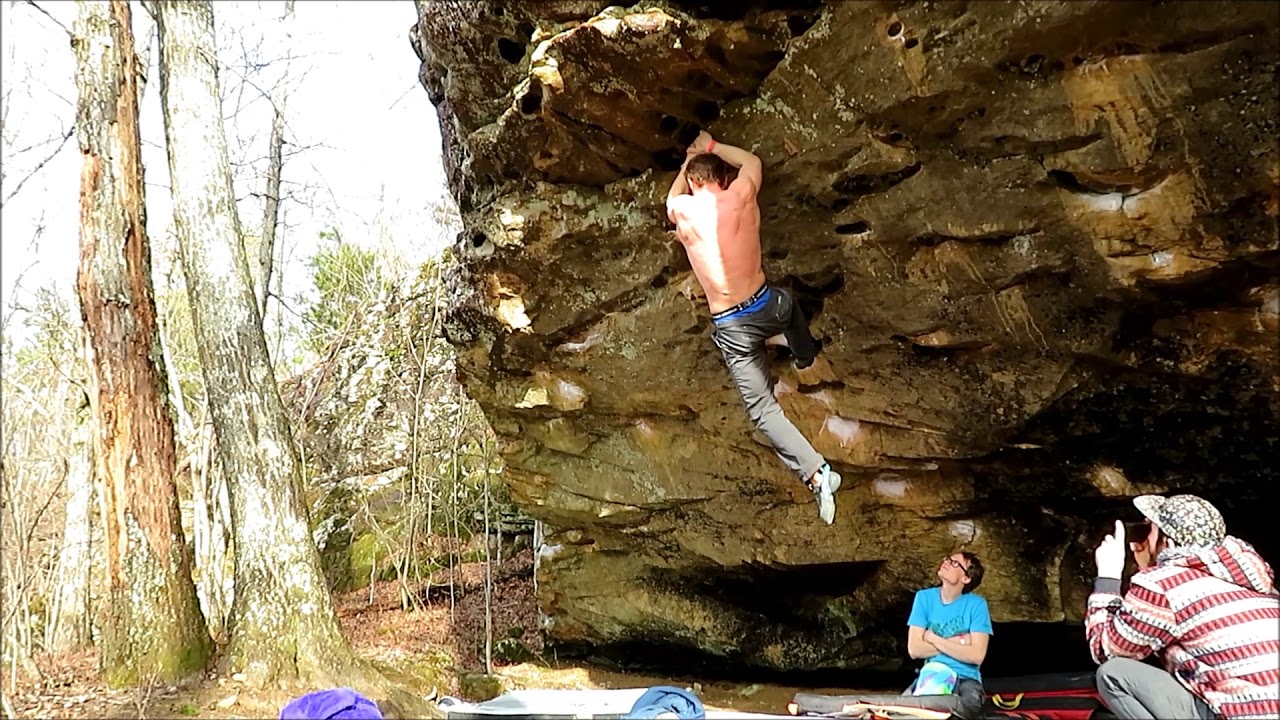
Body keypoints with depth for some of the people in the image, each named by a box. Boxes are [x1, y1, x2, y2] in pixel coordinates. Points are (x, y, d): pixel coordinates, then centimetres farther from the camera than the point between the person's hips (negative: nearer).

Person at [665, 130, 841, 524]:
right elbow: (752, 161, 18)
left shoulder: (681, 210, -10)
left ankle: (816, 472, -10)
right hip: (768, 307, 3)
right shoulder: (741, 196, -7)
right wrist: (712, 146, 29)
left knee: (762, 407, 4)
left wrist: (689, 161, 34)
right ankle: (805, 356, 68)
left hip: (732, 328, -3)